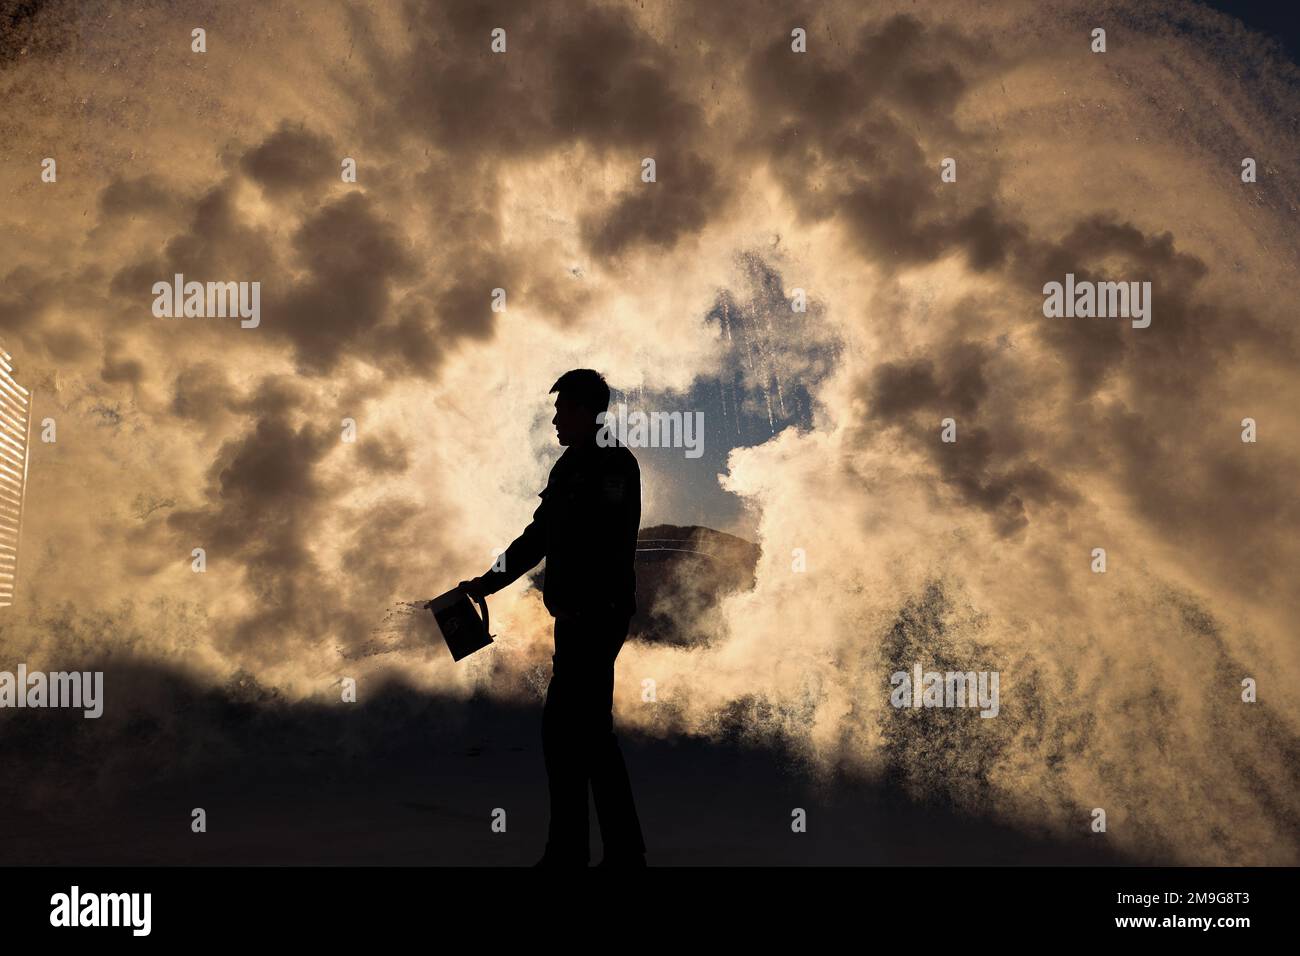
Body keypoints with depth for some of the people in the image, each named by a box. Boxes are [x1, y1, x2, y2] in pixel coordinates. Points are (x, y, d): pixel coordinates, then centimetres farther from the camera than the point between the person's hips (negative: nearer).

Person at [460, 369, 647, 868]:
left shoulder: (614, 464, -11)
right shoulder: (570, 466, 17)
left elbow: (609, 546, -21)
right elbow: (538, 536, 22)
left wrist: (579, 607, -26)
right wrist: (489, 581, 19)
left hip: (596, 615, -9)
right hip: (577, 617, 9)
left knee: (564, 728, -8)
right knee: (590, 728, 11)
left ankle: (567, 851, -1)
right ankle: (624, 849, 16)